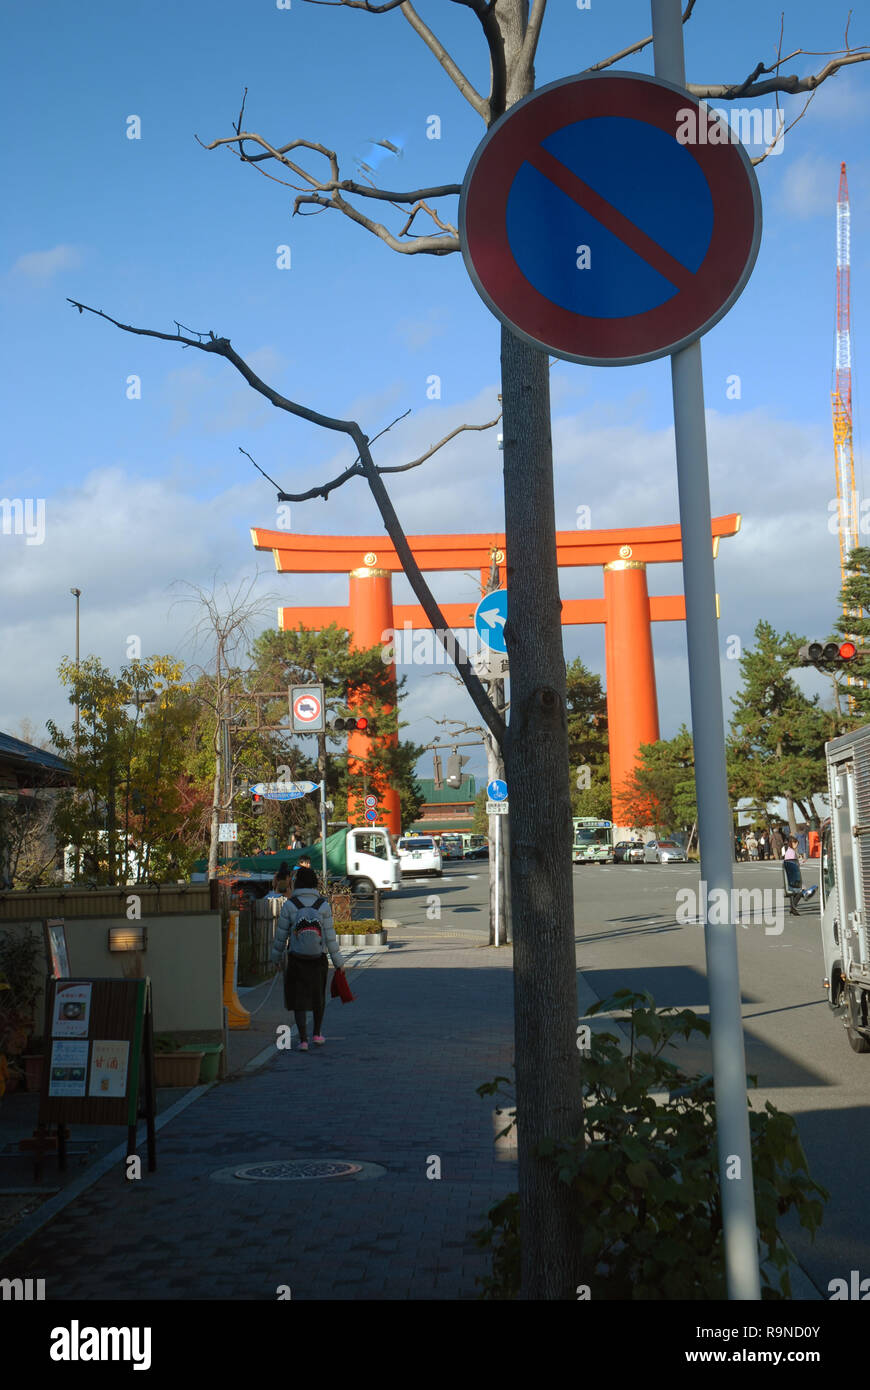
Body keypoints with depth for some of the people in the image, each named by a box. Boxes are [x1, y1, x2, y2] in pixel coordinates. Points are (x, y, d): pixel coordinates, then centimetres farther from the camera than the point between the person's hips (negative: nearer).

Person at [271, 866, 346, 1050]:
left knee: (299, 999, 8)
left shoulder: (289, 905, -10)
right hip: (318, 959, 1)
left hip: (296, 960, -1)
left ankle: (303, 1040, 1)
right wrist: (338, 961, 2)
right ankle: (317, 1034, 30)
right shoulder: (323, 905, -9)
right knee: (318, 995, 22)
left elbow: (281, 935, -4)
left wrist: (276, 957, 12)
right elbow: (330, 936, -7)